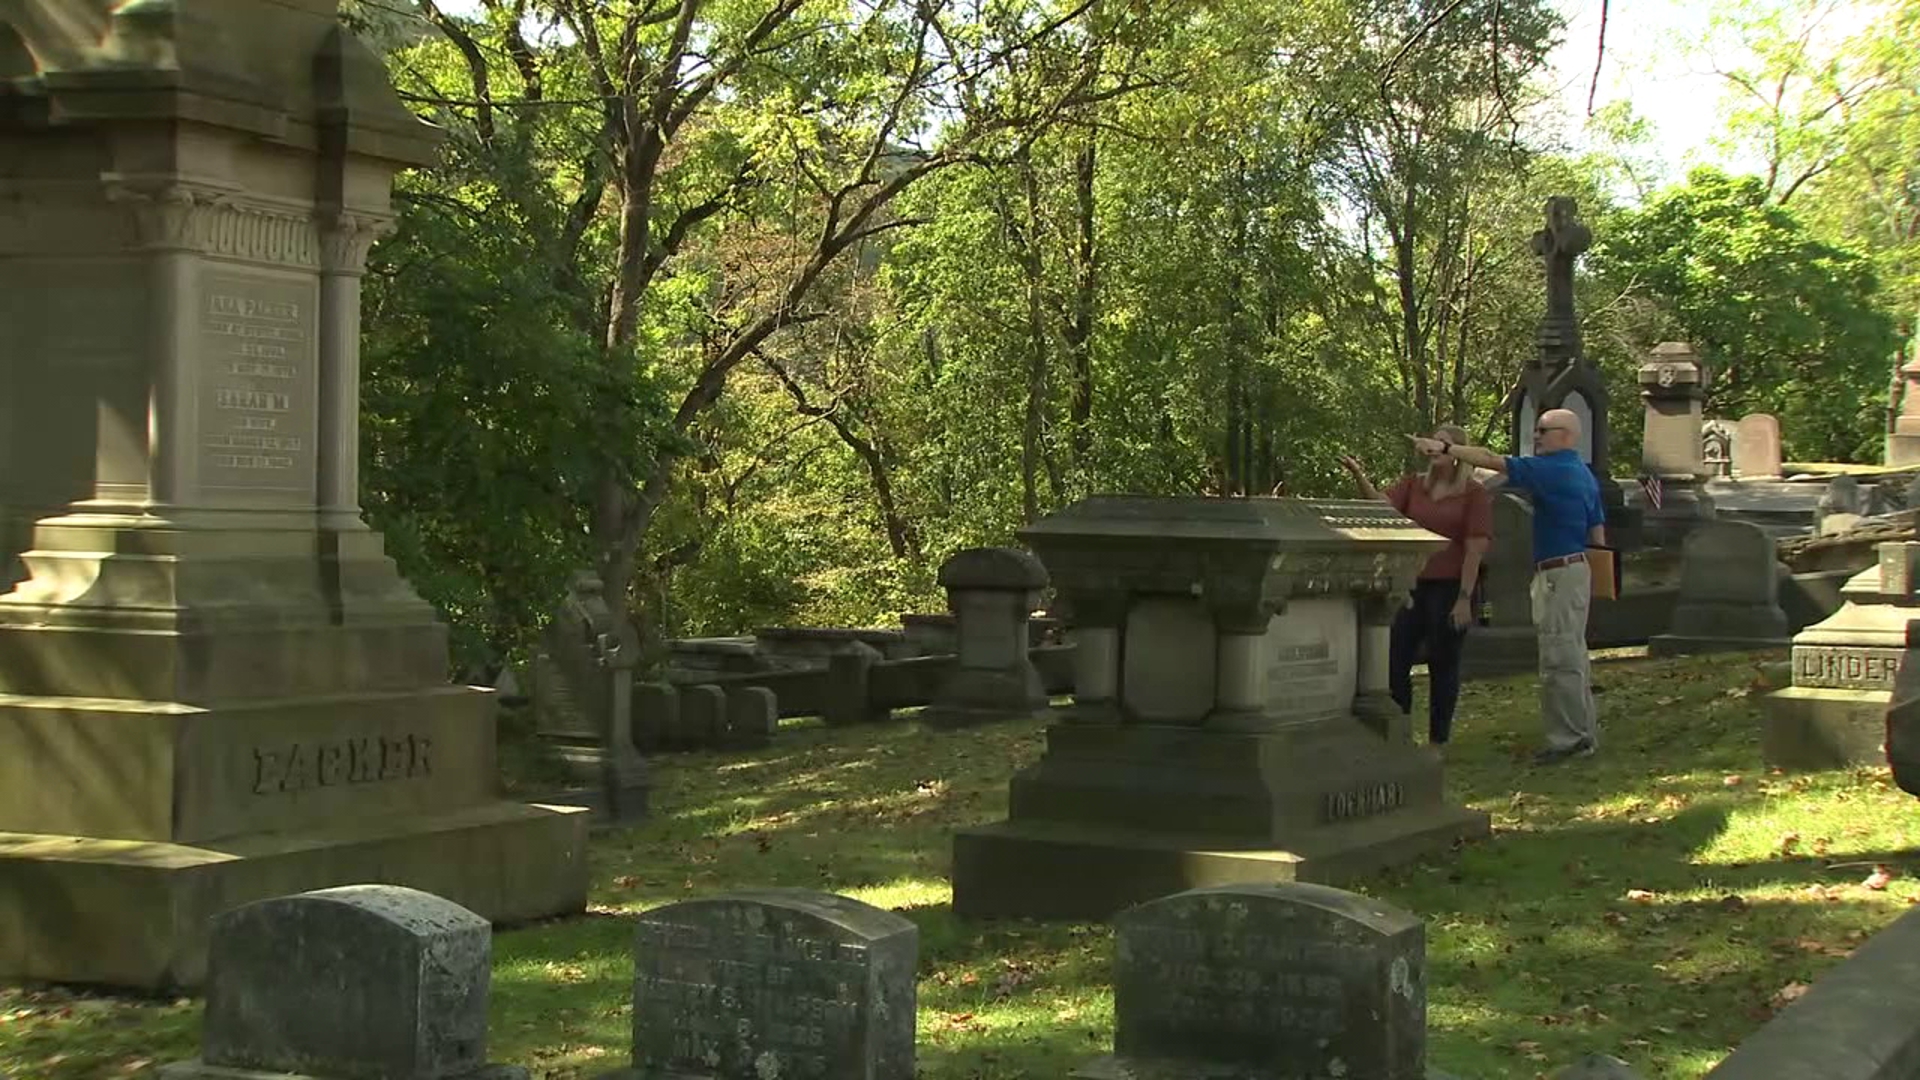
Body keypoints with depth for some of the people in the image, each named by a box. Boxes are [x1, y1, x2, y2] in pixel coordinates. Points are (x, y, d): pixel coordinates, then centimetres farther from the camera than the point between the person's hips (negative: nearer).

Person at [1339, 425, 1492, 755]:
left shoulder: (1474, 494, -4)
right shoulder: (1413, 485, 9)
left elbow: (1475, 550, -8)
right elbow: (1382, 503, -8)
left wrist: (1464, 598, -13)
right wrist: (1359, 477, -25)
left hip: (1449, 588, -4)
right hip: (1412, 585, 4)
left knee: (1442, 666, 4)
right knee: (1393, 662, 3)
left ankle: (1438, 743, 15)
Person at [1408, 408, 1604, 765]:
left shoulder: (1551, 470, -15)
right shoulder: (1583, 474, 15)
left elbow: (1494, 461, -20)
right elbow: (1598, 533, 17)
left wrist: (1445, 448, -18)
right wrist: (1594, 576, 22)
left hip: (1558, 574, -10)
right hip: (1577, 570, 10)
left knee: (1559, 659, -6)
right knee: (1572, 655, 16)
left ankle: (1568, 738, -3)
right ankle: (1584, 731, 23)